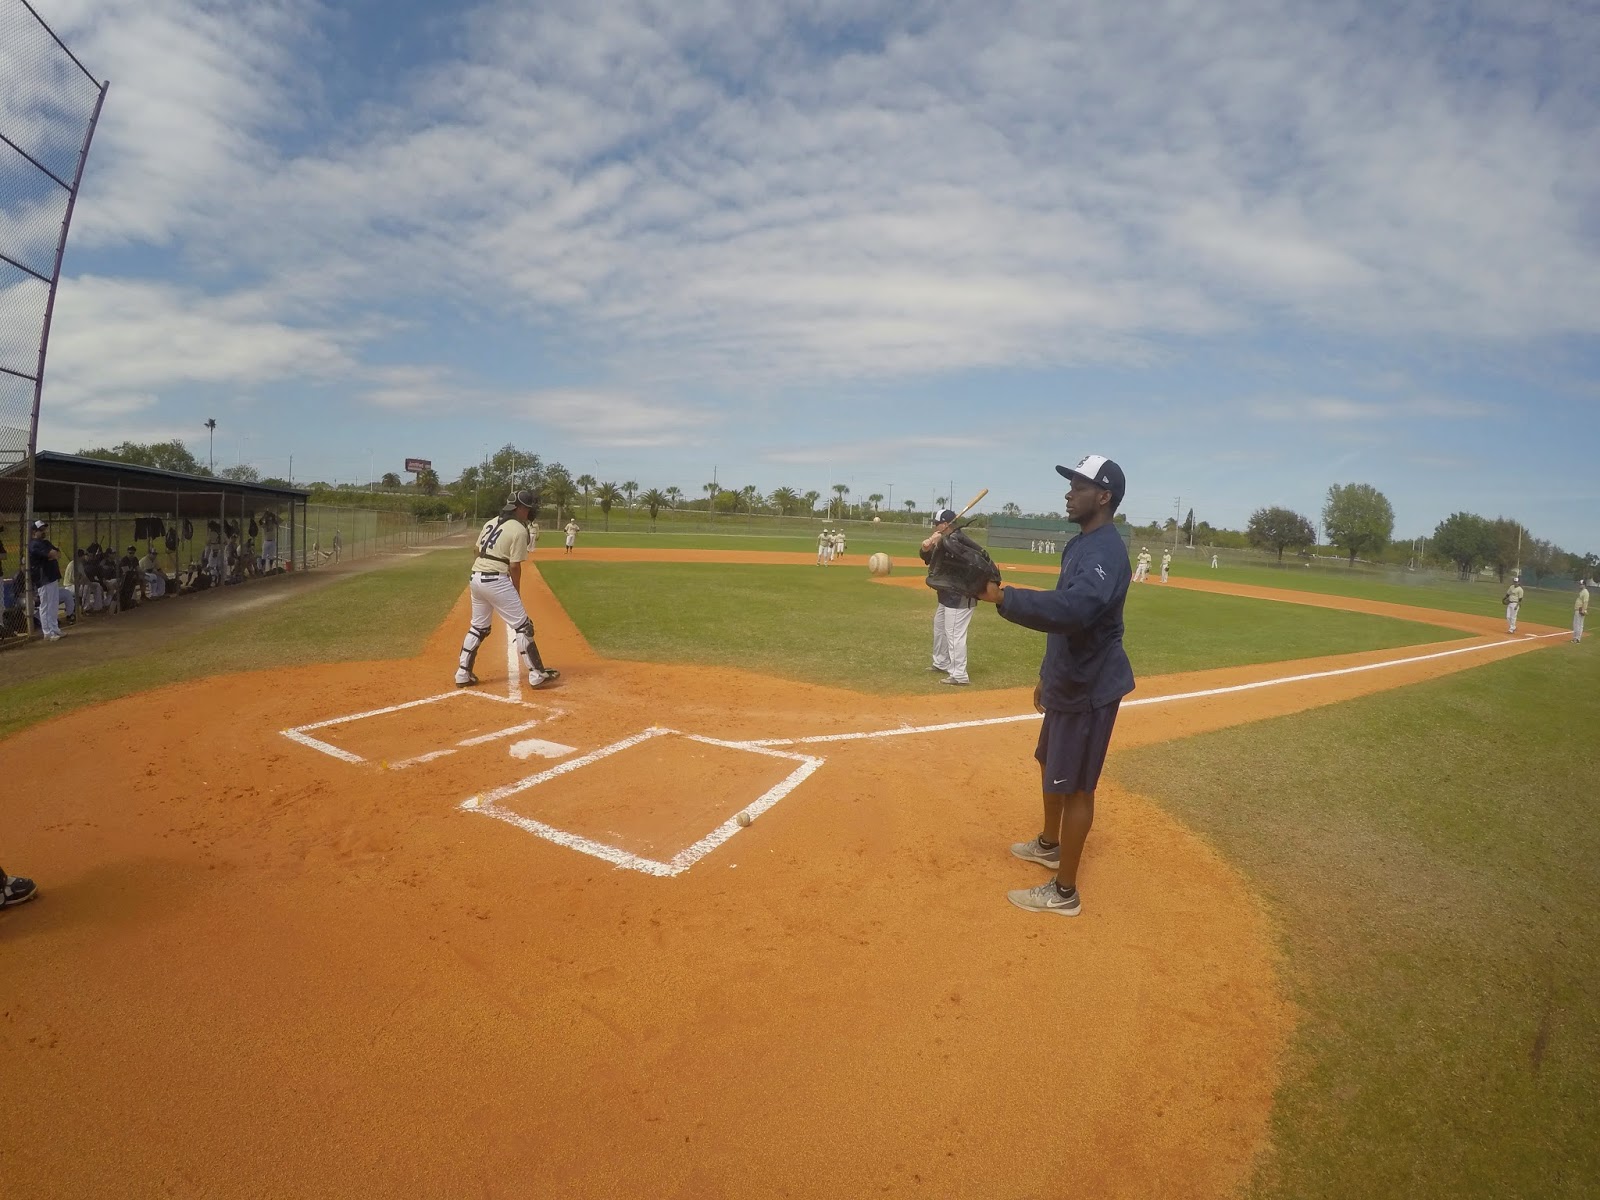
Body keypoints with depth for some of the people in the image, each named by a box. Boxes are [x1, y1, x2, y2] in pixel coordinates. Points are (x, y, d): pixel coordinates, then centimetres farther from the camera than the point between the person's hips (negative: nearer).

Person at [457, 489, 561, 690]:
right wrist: (517, 593, 2)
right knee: (522, 626, -1)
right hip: (496, 580, -8)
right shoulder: (519, 530, -8)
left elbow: (478, 551, 17)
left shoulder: (490, 523, 15)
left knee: (478, 626, 20)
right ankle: (537, 675, 2)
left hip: (475, 577, 8)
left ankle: (463, 674, 21)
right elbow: (514, 566, -9)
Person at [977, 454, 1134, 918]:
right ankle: (1050, 844, 47)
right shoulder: (1083, 545, 11)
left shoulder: (1105, 552, -23)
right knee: (1051, 762, 25)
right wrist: (1048, 674, 23)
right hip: (1069, 682, 11)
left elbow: (1073, 609, -43)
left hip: (1089, 688, -11)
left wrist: (1003, 597, -44)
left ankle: (1064, 891, 11)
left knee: (1075, 785, -1)